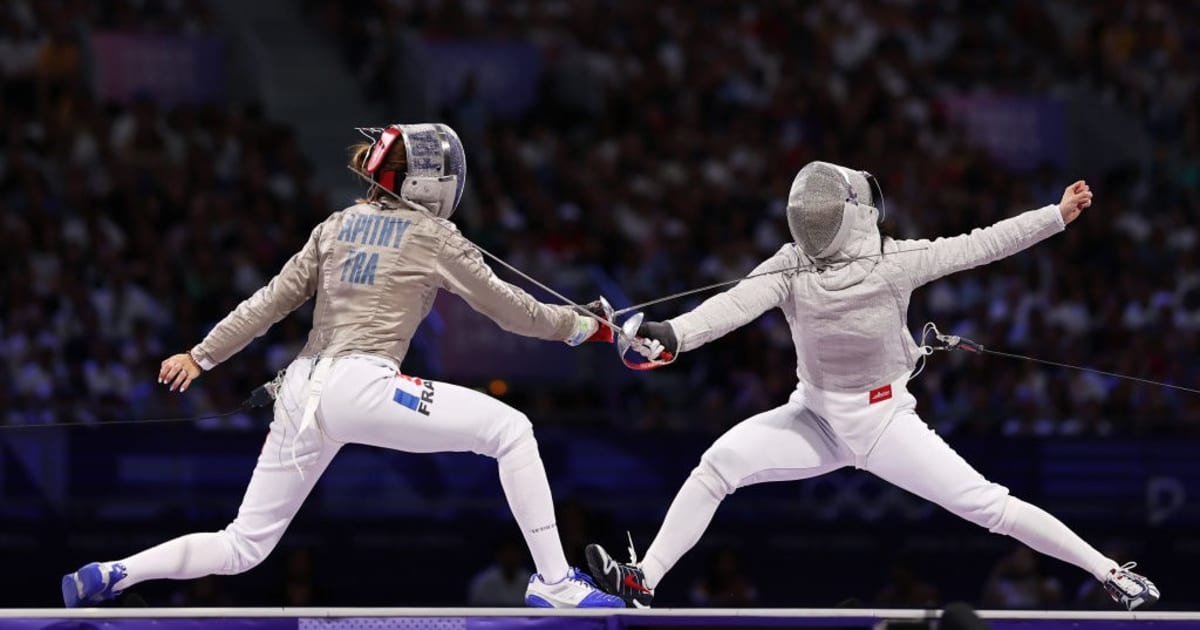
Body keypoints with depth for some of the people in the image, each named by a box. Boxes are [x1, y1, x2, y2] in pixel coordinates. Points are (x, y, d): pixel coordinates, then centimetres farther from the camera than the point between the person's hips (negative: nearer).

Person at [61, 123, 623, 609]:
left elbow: (271, 301, 17)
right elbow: (507, 307, 10)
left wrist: (202, 355, 21)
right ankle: (553, 582, -8)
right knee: (510, 429, -2)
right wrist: (579, 326, 24)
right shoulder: (434, 237, 3)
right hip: (359, 387, -7)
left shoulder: (339, 226, 18)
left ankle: (106, 578, 3)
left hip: (301, 391, 7)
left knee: (244, 547, 15)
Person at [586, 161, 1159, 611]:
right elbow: (734, 304, -31)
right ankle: (643, 582, -12)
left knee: (986, 505, -10)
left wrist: (1058, 214, -17)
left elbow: (981, 245, -14)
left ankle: (1108, 572, 0)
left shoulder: (893, 263, -19)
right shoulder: (791, 267, -16)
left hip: (885, 421, -2)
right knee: (718, 463, -17)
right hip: (815, 418, 2)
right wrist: (672, 335, -49)